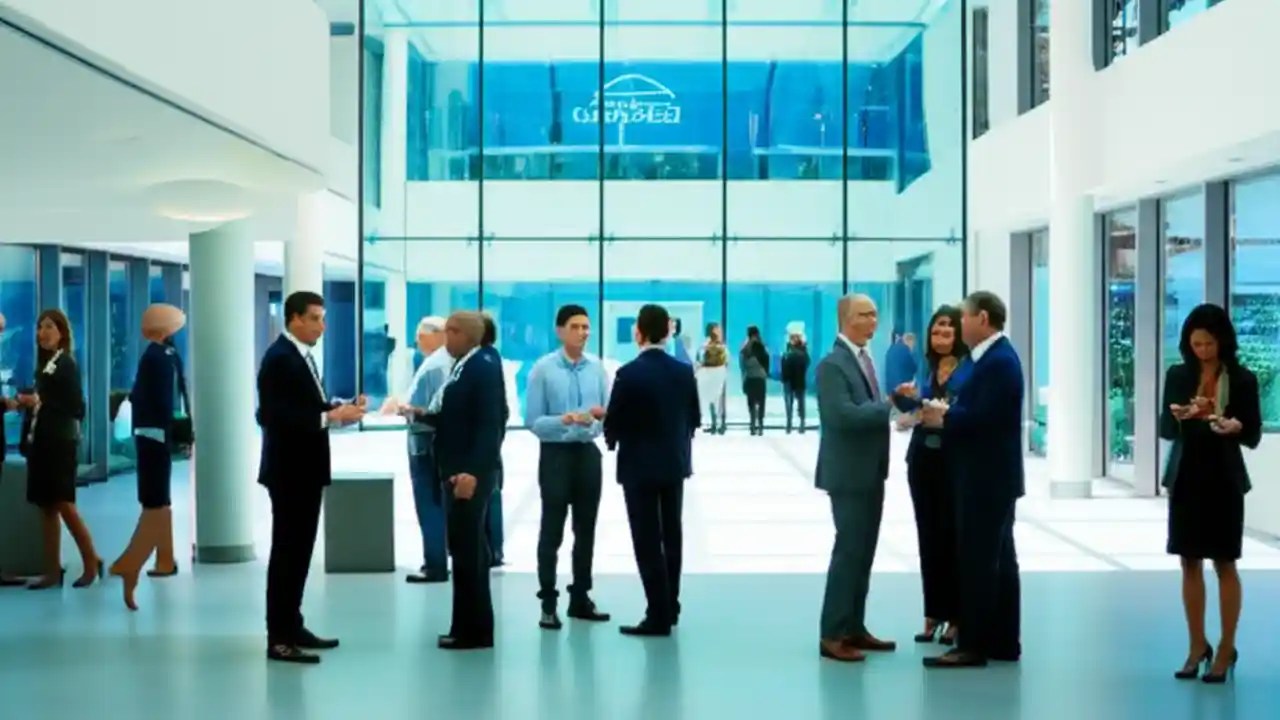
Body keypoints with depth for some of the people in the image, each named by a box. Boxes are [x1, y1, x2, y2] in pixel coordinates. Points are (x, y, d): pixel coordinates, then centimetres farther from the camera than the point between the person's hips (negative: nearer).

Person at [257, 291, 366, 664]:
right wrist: (330, 416, -27)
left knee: (300, 550, 14)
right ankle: (279, 638, -2)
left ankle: (293, 627, 22)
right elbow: (274, 416, -25)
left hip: (306, 469, 10)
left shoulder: (301, 355, 13)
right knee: (286, 551, -6)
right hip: (289, 471, -10)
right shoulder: (279, 358, -16)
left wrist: (340, 408, -2)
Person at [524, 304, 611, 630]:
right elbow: (533, 421, -12)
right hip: (556, 454, -4)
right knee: (552, 530, 2)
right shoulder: (543, 369, -11)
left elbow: (609, 412, 2)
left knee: (586, 529, 13)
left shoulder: (597, 367, -2)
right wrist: (564, 419, -27)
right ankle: (548, 602, 8)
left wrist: (601, 415, -21)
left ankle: (580, 597, 25)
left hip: (588, 453, 4)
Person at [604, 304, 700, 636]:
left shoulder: (629, 373, -15)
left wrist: (613, 440, 10)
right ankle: (670, 607, 24)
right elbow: (694, 419, 6)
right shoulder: (684, 372, 0)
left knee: (647, 541, -2)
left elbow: (613, 423, -11)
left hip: (639, 466, -6)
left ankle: (659, 615, 0)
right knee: (671, 536, 14)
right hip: (675, 463, 6)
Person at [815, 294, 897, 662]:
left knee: (864, 552, 12)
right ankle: (832, 635, -3)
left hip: (871, 472, 9)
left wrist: (891, 406, -3)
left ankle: (854, 627, 20)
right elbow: (845, 414, -26)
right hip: (848, 473, -9)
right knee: (848, 551, -8)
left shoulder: (864, 359, 14)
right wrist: (890, 404, -21)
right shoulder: (832, 364, -15)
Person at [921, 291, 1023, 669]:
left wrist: (943, 417, -12)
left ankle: (973, 644, -2)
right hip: (989, 475, 11)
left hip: (987, 477, -11)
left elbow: (982, 417, -25)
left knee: (978, 560, -7)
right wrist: (945, 412, -2)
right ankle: (1002, 641, 19)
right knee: (997, 558, 13)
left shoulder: (999, 361, -18)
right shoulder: (994, 357, 15)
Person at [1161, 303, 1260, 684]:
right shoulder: (1177, 376, 3)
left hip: (1224, 479, -3)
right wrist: (1178, 417, -18)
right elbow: (1165, 430, 4)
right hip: (1185, 478, 3)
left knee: (1225, 564, 3)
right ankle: (1197, 646, 17)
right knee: (1190, 564, 7)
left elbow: (1254, 436, -2)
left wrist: (1235, 427, -24)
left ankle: (1226, 649, 11)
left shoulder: (1243, 379, -4)